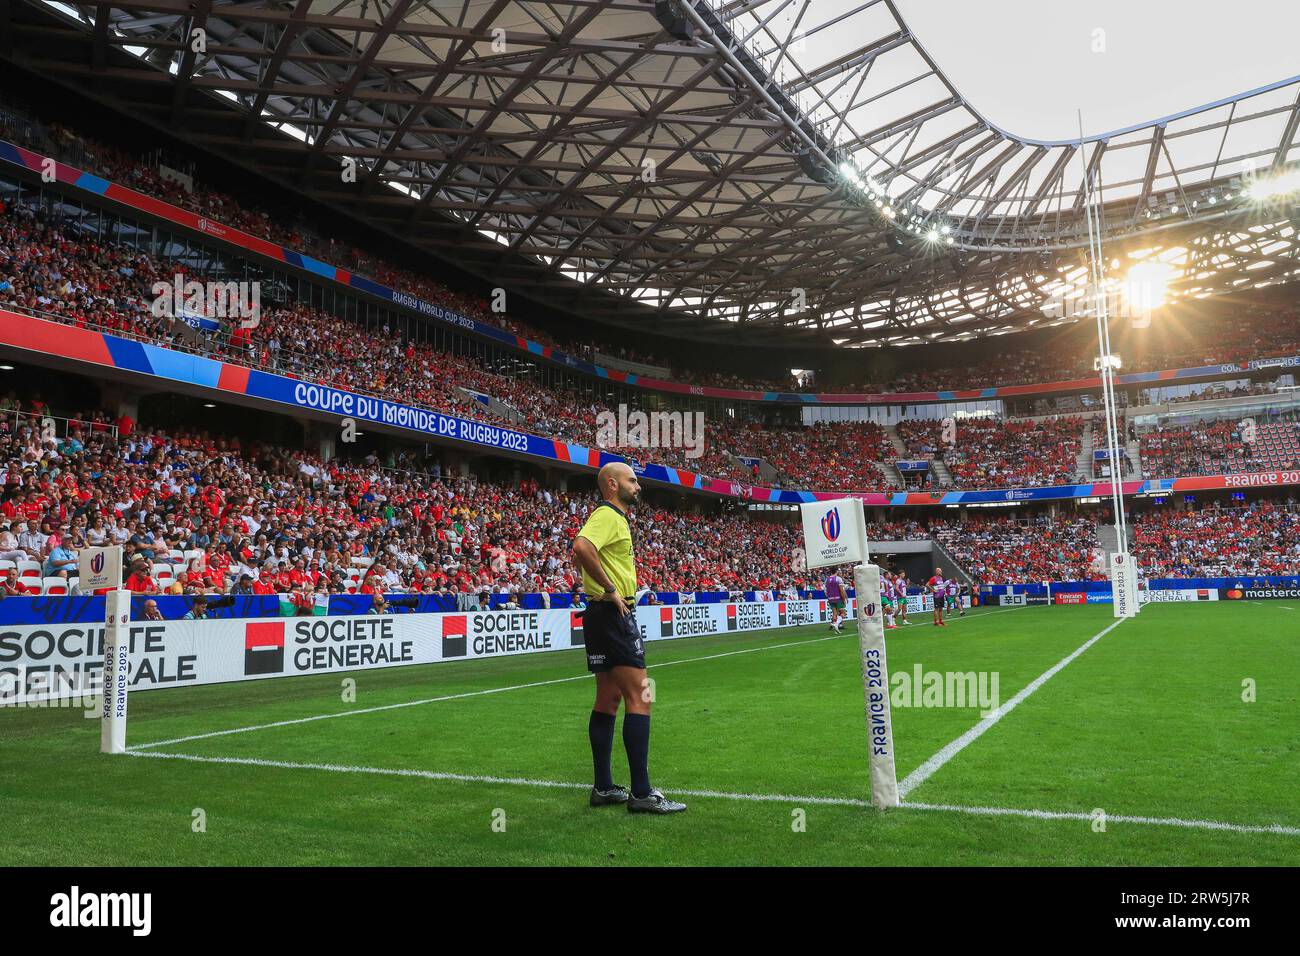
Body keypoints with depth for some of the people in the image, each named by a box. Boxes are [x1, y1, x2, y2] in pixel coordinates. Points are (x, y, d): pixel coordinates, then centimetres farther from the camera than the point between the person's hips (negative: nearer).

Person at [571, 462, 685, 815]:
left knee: (609, 698, 12)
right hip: (614, 615, -11)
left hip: (604, 614, 11)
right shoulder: (608, 515, -12)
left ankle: (603, 788, 18)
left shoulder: (612, 516, 19)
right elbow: (582, 547, -31)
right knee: (639, 697, -10)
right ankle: (641, 793, -8)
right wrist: (610, 589, -23)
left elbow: (584, 554, 29)